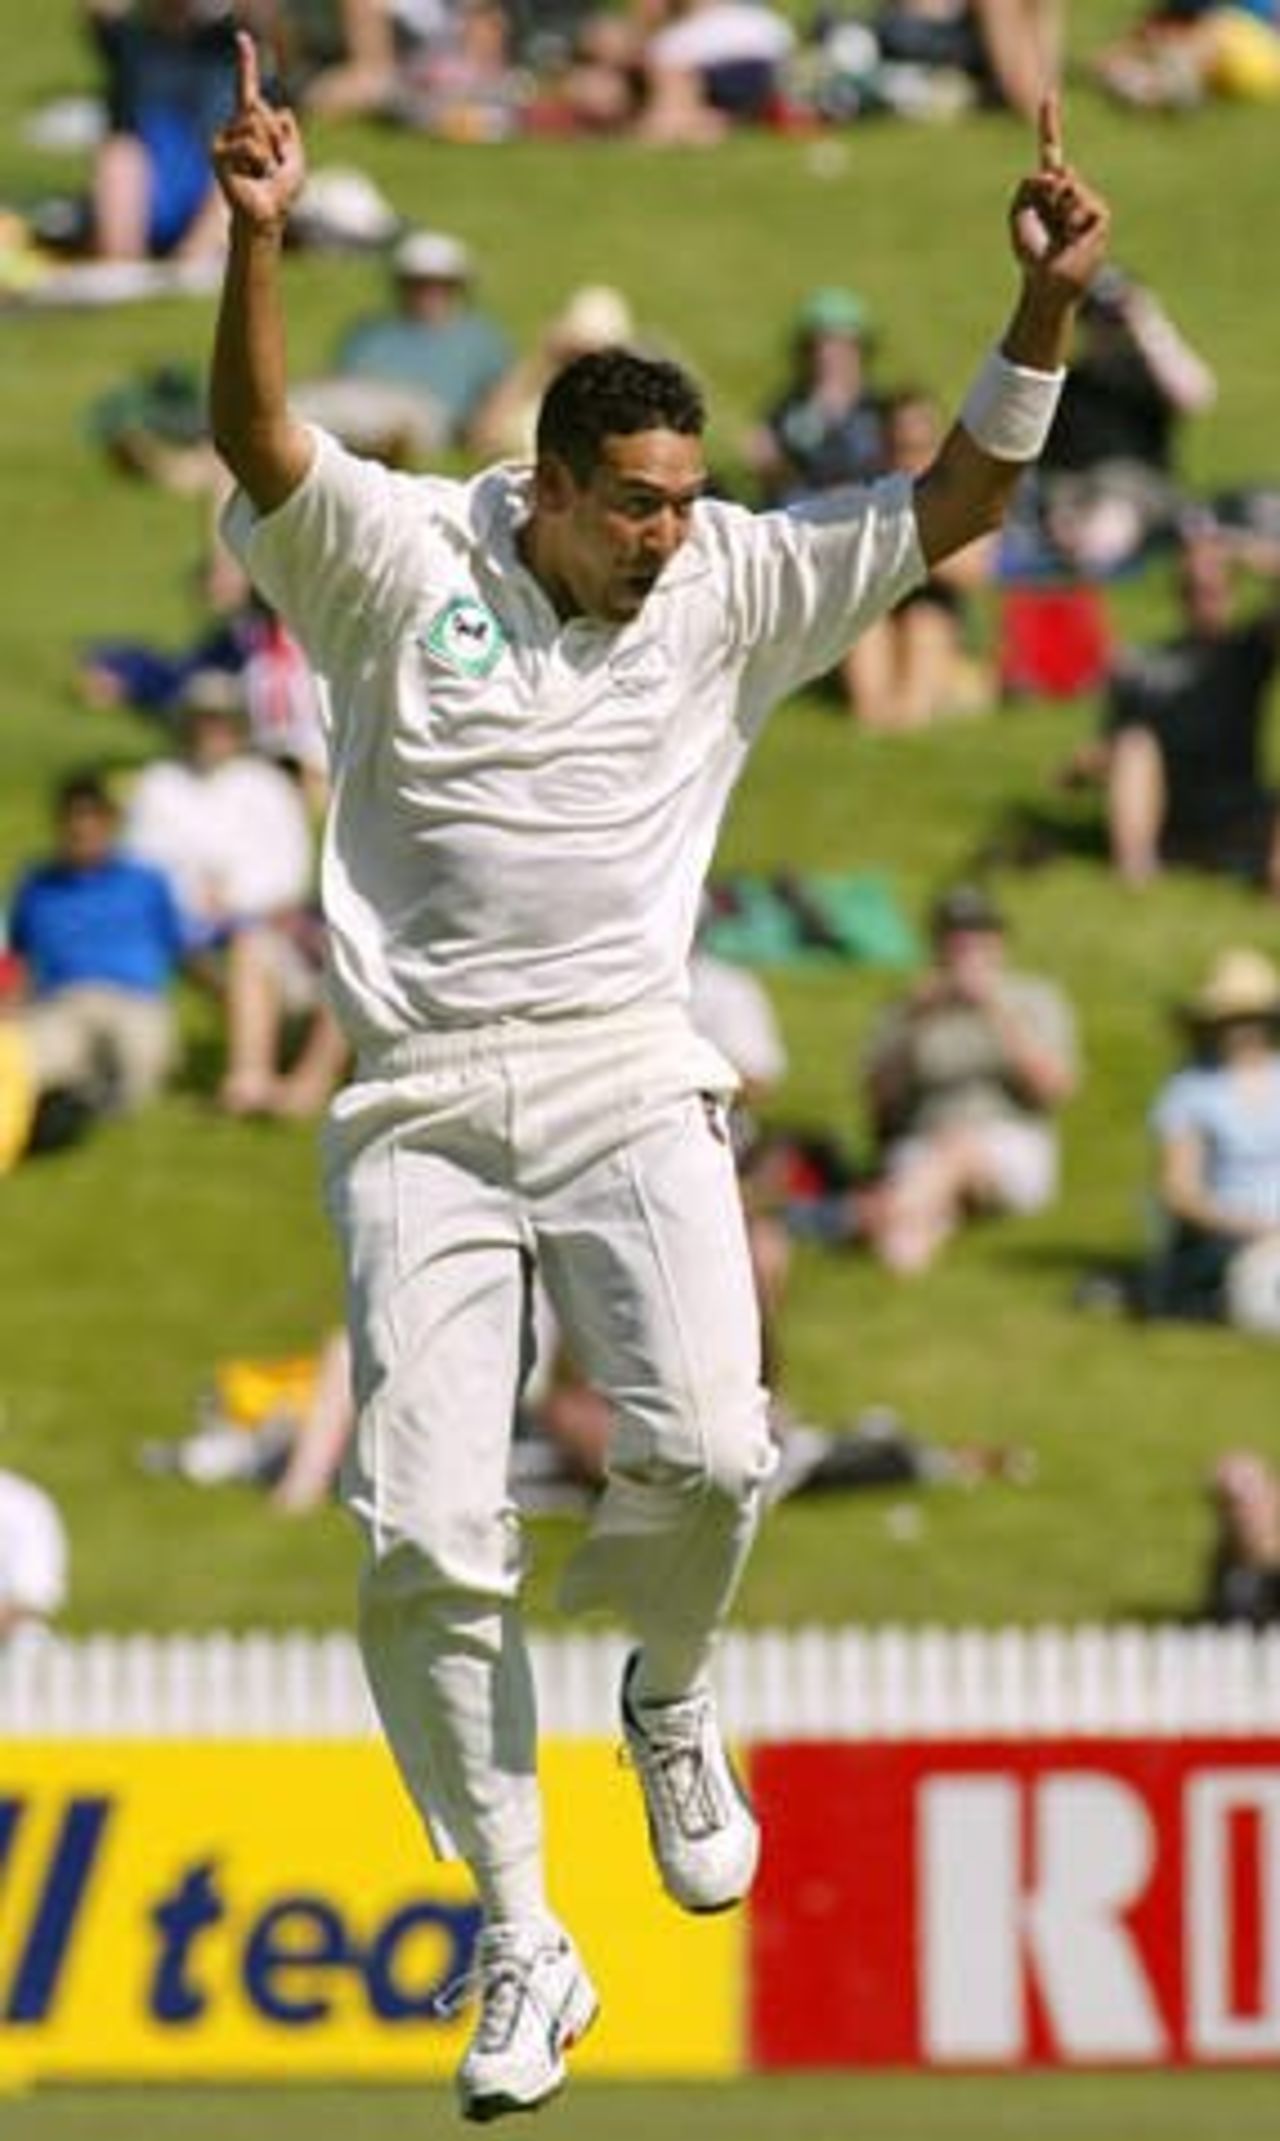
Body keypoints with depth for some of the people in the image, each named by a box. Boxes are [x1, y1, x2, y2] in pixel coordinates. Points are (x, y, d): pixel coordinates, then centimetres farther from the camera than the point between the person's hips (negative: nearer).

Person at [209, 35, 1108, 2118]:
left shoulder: (729, 590, 7)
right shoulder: (401, 563, 0)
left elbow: (956, 504, 3)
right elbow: (258, 441, -17)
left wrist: (1044, 308, -10)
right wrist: (255, 240, -33)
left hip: (626, 1084, 1)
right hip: (423, 1107, -1)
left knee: (705, 1451, -22)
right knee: (423, 1536, -11)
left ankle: (670, 1697, 14)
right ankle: (522, 1946, 1)